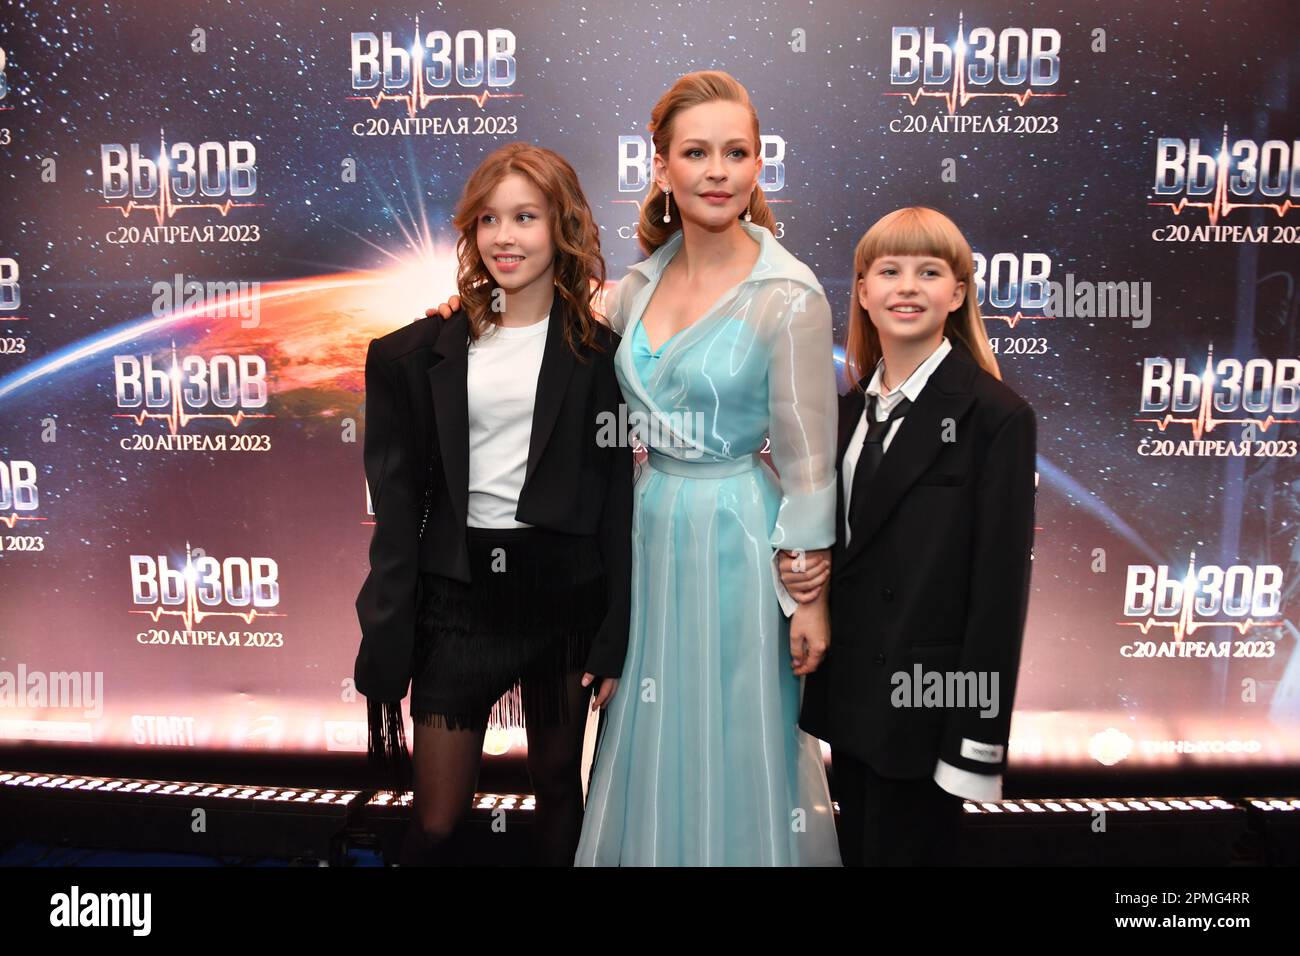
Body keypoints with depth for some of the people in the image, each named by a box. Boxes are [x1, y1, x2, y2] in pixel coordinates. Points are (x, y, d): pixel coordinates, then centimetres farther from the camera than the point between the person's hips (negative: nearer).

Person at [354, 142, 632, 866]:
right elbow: (398, 499, 3)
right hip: (457, 594, 1)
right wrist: (388, 638, 0)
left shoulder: (598, 354, 1)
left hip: (563, 592, 0)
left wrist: (615, 639, -4)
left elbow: (616, 500, -1)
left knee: (559, 791, 16)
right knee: (436, 822, 6)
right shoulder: (426, 353, 3)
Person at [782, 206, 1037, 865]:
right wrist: (802, 568, -6)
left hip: (925, 706, -6)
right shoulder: (850, 409, 8)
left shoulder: (997, 416, -13)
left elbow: (1000, 586, -15)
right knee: (858, 849, 20)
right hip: (848, 697, 6)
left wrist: (976, 741, -15)